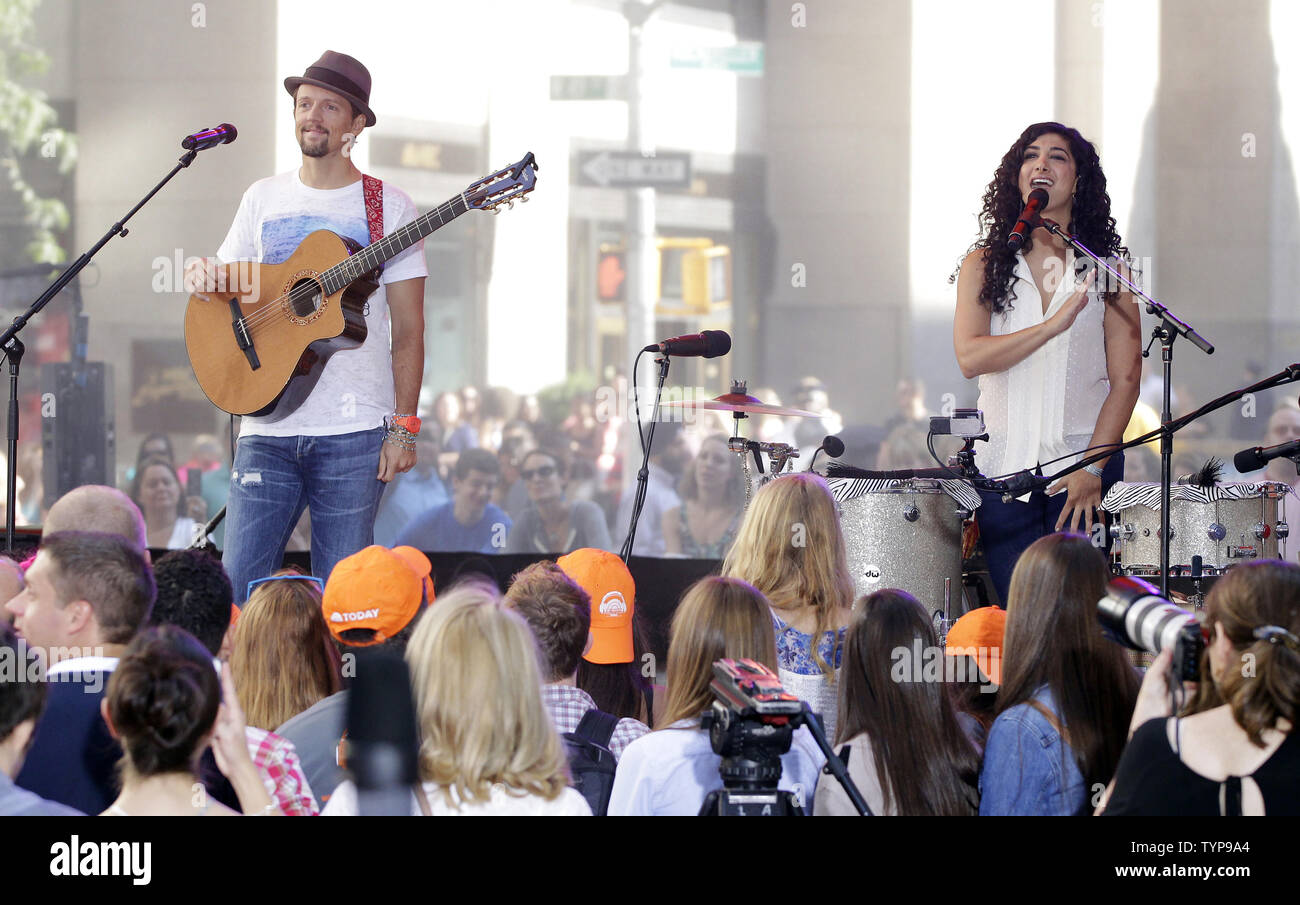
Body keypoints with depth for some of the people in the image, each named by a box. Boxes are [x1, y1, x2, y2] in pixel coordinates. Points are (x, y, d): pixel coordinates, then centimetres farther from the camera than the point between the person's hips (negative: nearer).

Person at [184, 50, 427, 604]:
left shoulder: (387, 207, 4)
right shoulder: (263, 199, 14)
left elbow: (408, 331, 3)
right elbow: (225, 294, 19)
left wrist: (404, 427, -5)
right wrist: (202, 276, -5)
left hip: (354, 434, -3)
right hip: (267, 428, 3)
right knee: (237, 587, -6)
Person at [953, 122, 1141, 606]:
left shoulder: (1106, 266, 4)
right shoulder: (984, 265, 7)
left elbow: (1125, 379, -1)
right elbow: (969, 357, -8)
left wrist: (1093, 467, -10)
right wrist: (1054, 325, -19)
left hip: (1084, 457, -1)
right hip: (1004, 461, 1)